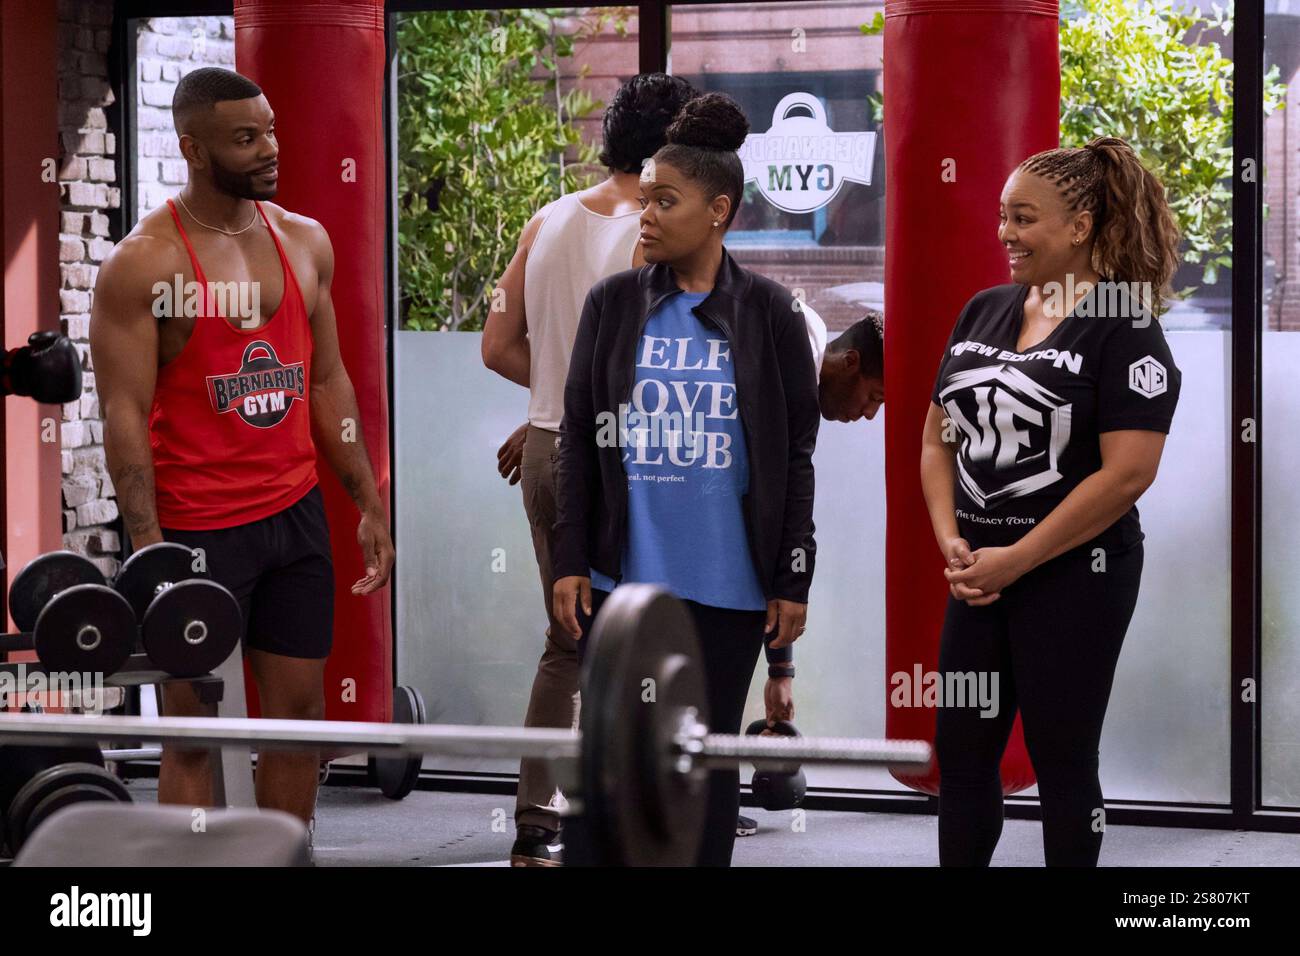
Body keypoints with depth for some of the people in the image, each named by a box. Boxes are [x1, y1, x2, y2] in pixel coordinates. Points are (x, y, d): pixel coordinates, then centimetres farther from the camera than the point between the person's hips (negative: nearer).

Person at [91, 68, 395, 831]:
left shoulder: (305, 242, 7)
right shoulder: (144, 264, -11)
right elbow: (125, 412, -13)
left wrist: (370, 504, 11)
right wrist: (149, 548, -19)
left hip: (296, 512, 6)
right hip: (197, 526, -5)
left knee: (300, 714, 10)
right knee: (193, 728, 2)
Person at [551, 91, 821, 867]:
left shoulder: (769, 312, -1)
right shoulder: (612, 303, 3)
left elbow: (796, 454, 0)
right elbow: (578, 440, 6)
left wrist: (794, 581, -2)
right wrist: (569, 562, 0)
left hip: (728, 584, -1)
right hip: (621, 577, 1)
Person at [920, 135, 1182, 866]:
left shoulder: (1124, 328, -11)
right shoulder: (985, 312, 9)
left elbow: (1128, 473, -19)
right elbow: (939, 436, 14)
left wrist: (1016, 560, -16)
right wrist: (951, 541, -2)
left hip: (1074, 578, -6)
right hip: (979, 575, 7)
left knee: (1062, 758, 2)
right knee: (961, 752, 10)